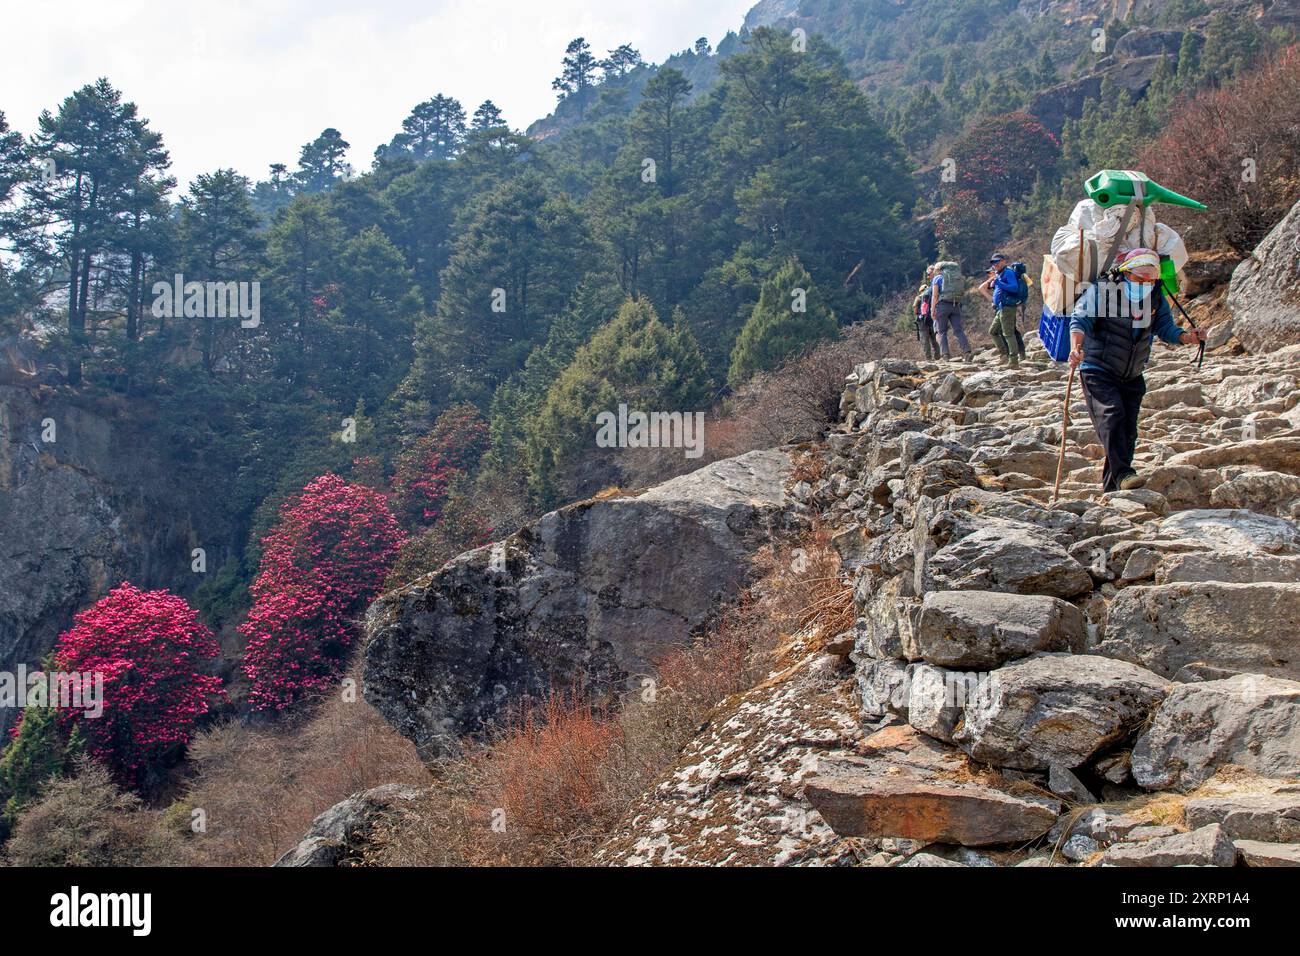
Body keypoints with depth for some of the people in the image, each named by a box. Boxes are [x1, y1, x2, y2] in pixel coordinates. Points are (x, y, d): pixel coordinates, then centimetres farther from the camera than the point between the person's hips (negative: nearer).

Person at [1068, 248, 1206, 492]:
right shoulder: (1101, 291, -12)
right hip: (1098, 371, -6)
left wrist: (1184, 336, -23)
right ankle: (1122, 473, -32)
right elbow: (1080, 319, -23)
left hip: (1132, 377, 6)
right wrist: (1076, 347, -42)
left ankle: (1111, 487, 14)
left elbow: (1165, 327, 0)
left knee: (1128, 429, 5)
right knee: (1111, 415, -27)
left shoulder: (1155, 298, 4)